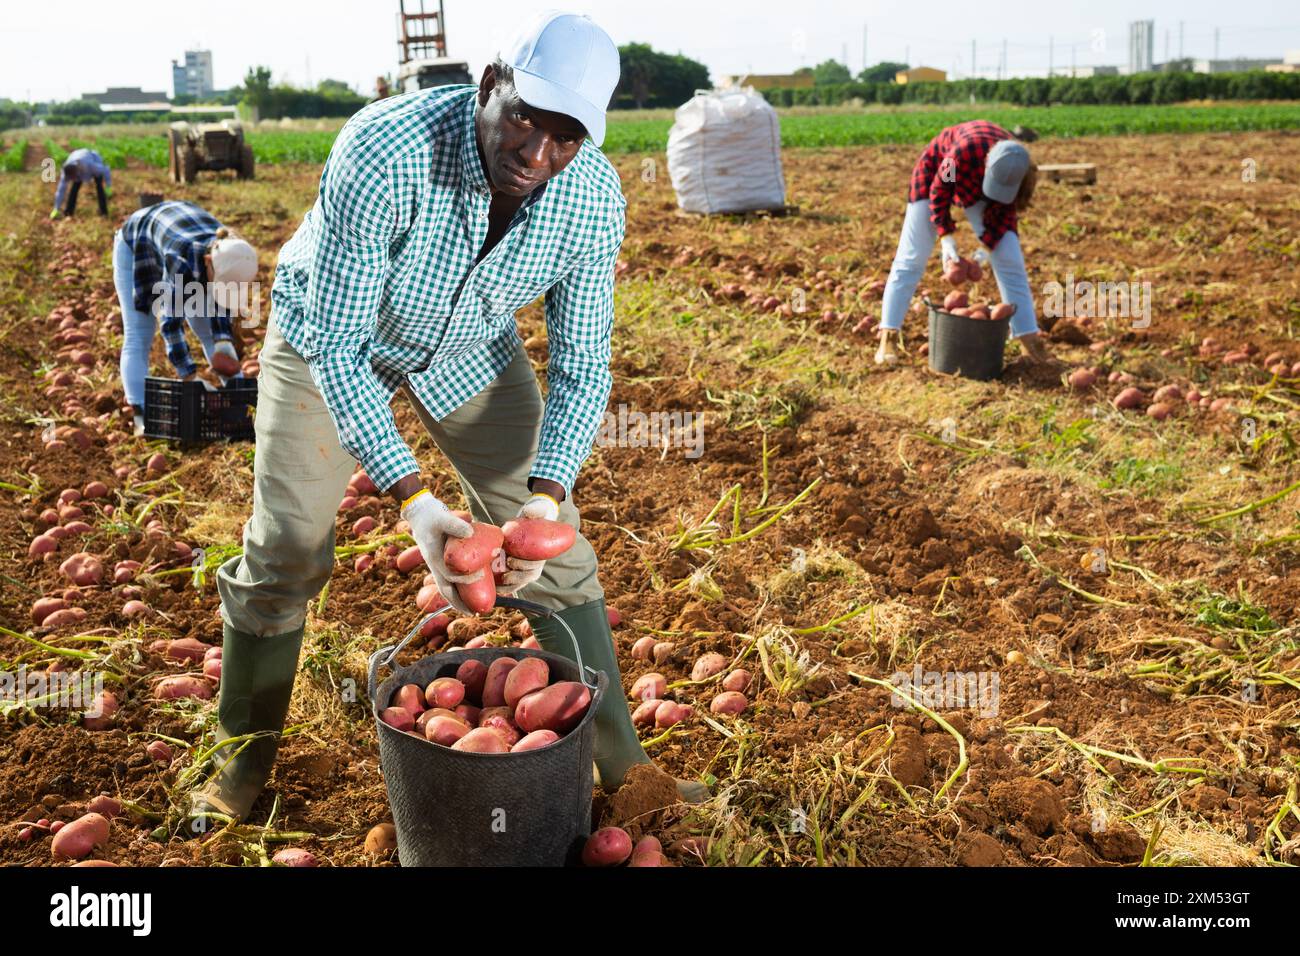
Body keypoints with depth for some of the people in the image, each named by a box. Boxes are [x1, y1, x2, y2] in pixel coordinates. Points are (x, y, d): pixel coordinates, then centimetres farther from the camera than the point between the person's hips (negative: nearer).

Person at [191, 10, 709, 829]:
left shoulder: (594, 199, -27)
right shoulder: (385, 151, -39)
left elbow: (583, 367, -17)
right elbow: (337, 344, -35)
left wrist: (547, 493, -32)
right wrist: (411, 496, -43)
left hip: (468, 348, 3)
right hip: (330, 333, -2)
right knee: (285, 546, -3)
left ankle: (622, 761, 13)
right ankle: (246, 756, 22)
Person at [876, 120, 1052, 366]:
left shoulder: (1014, 168, -29)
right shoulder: (964, 151, -41)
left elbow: (1006, 210, -12)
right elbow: (938, 192, -25)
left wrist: (987, 246, -22)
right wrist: (947, 238, -30)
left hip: (974, 186, 4)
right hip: (935, 172, -3)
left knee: (1009, 258, -5)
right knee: (911, 257, -9)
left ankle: (1029, 339, -2)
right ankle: (887, 338, -8)